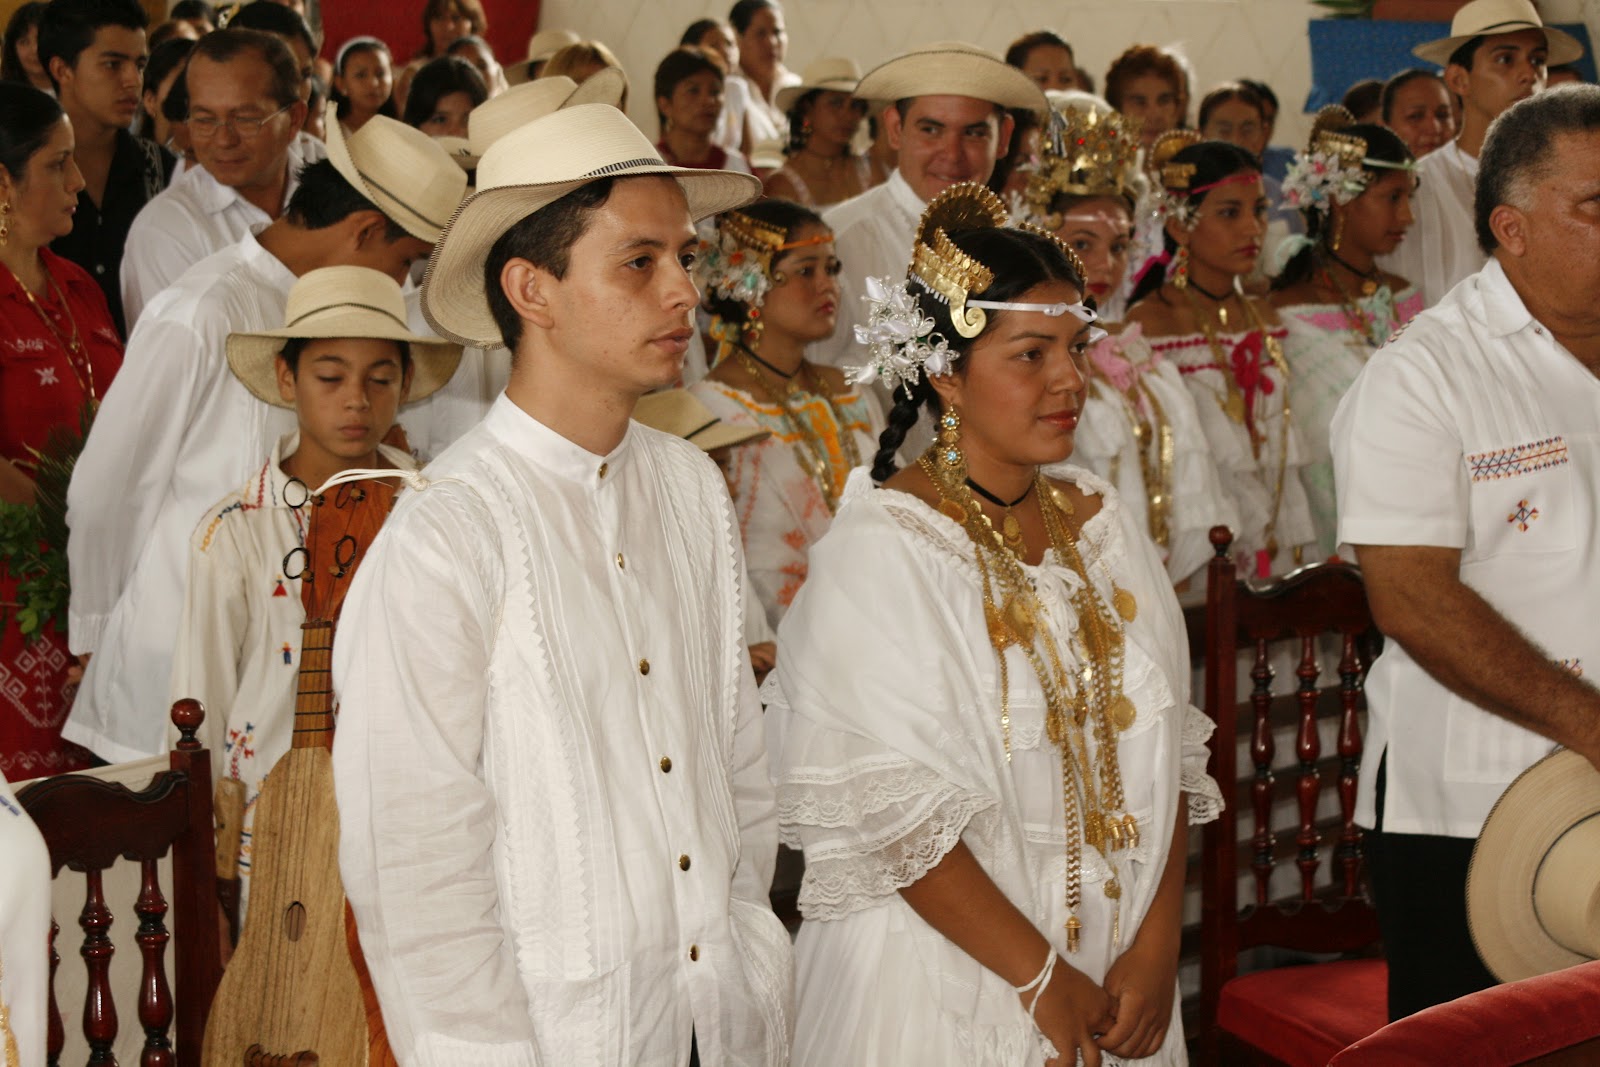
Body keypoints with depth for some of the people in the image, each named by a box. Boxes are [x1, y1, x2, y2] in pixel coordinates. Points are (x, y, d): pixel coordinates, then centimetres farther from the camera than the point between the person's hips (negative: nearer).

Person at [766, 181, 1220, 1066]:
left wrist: (1156, 945, -7)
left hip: (1115, 979, 6)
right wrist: (1040, 976, -17)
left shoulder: (1098, 523, 5)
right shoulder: (882, 548, -13)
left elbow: (1164, 755, 4)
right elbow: (887, 809, -18)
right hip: (942, 982, -5)